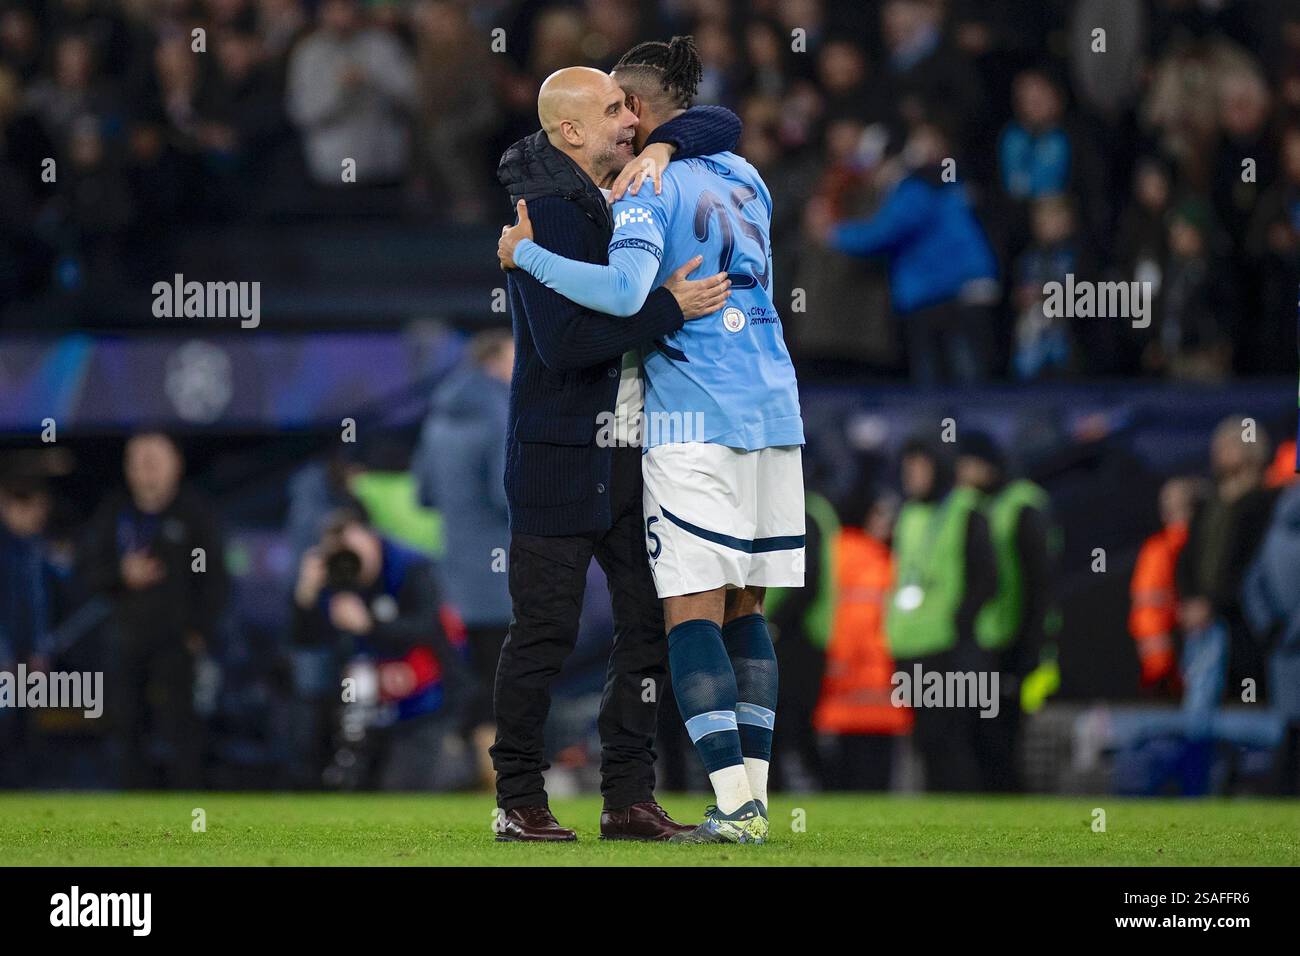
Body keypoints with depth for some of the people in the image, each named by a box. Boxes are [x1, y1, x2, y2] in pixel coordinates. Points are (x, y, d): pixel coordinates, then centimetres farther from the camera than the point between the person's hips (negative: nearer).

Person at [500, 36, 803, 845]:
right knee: (745, 609, 11)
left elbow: (625, 292, -23)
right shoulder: (744, 179, 16)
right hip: (773, 413, 7)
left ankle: (736, 806, -15)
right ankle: (755, 796, 6)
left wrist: (527, 253, -12)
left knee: (693, 613, -6)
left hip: (694, 422, -7)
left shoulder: (650, 186, -7)